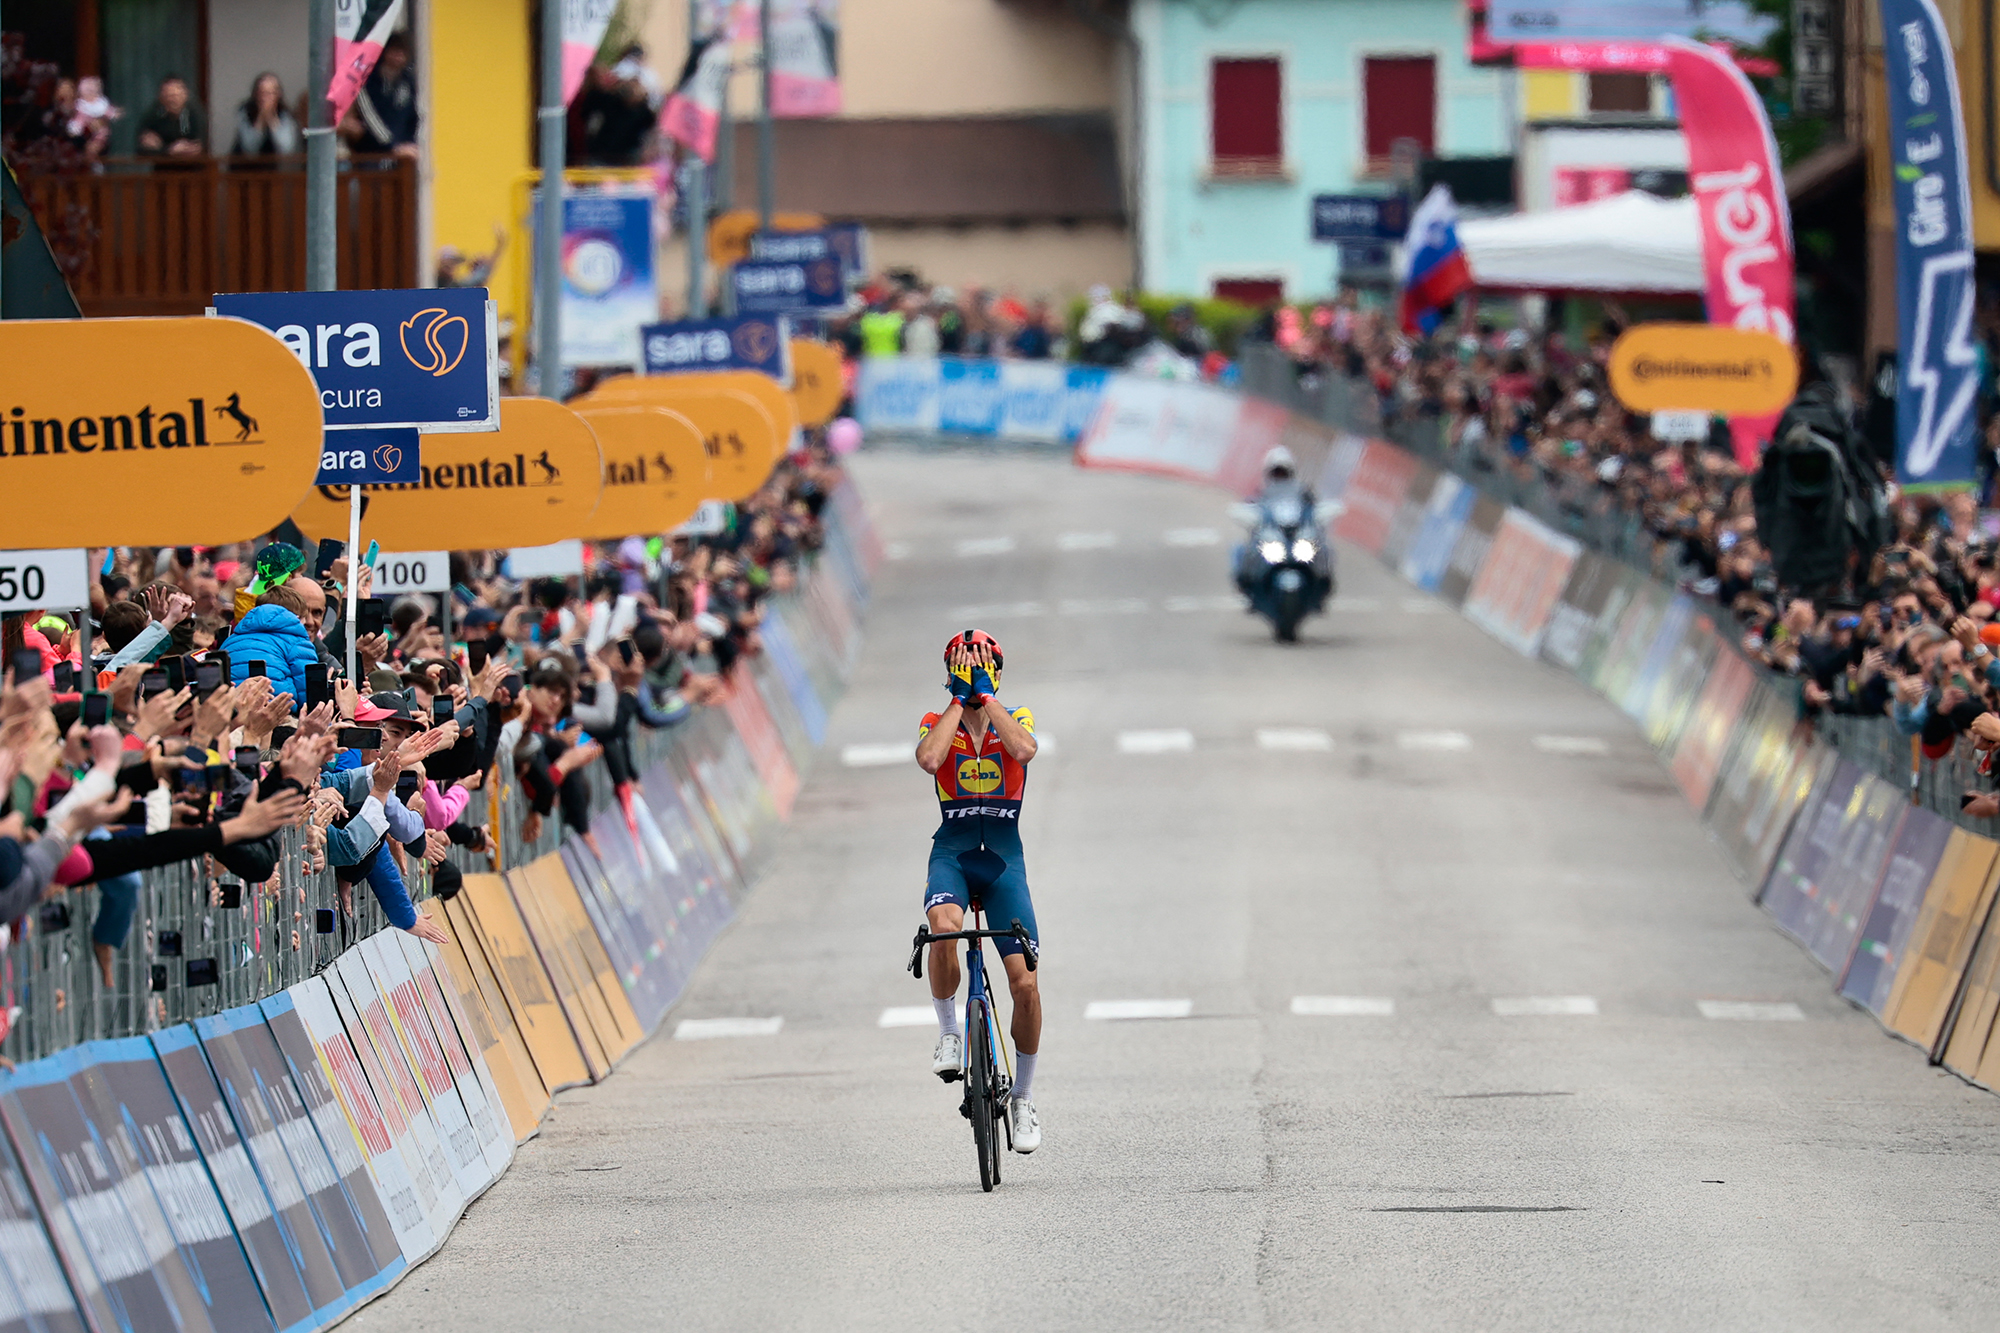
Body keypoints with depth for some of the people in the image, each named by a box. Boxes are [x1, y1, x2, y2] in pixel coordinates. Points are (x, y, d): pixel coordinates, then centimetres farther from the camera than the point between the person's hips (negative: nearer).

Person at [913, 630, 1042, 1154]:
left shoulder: (1015, 718, 8)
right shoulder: (937, 722, 7)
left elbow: (1024, 749, -18)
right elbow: (929, 758, -18)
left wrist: (986, 696, -11)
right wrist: (958, 701, -9)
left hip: (1004, 855, 1)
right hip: (951, 850, -1)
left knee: (1024, 982, -8)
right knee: (945, 928, -36)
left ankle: (1022, 1098, 9)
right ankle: (949, 1033, -13)